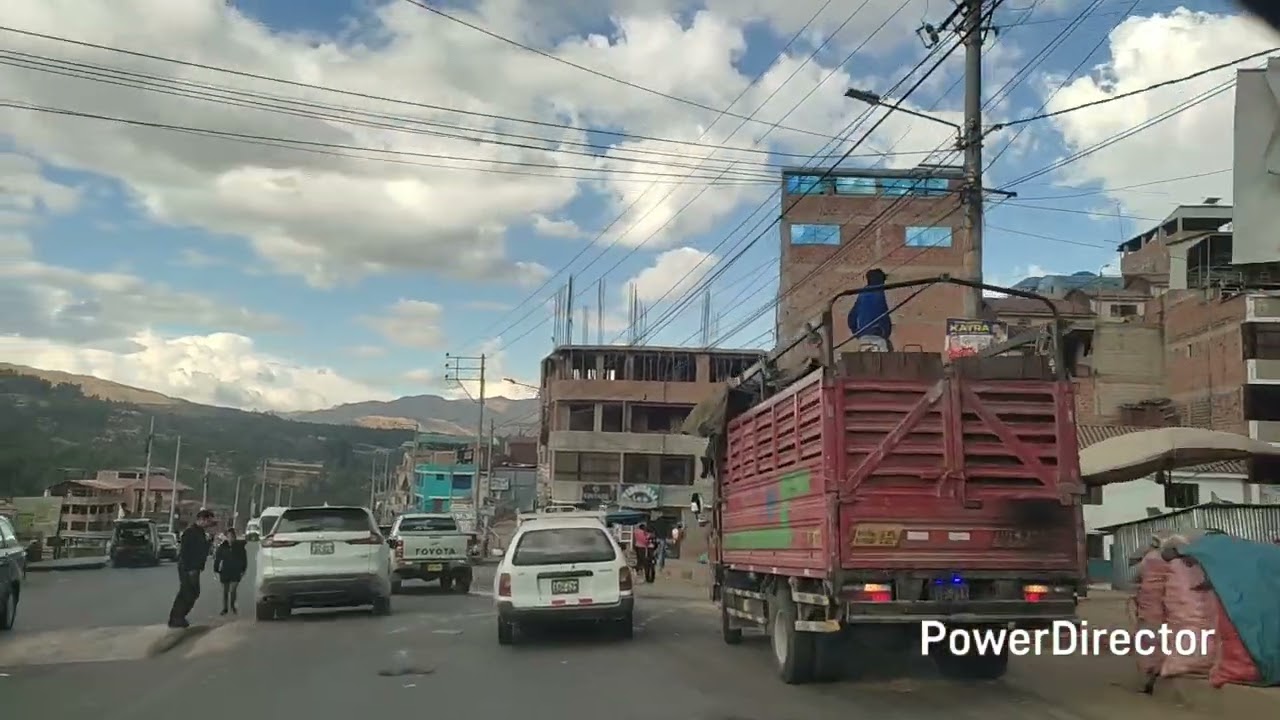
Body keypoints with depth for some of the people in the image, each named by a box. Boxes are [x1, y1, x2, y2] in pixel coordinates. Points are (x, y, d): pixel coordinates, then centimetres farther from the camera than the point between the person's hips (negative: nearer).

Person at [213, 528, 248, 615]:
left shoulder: (239, 546, -3)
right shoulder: (222, 547, -3)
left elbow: (244, 558, 4)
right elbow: (217, 559, 2)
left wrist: (243, 570, 3)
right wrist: (216, 571, 0)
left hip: (236, 572, -1)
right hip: (225, 572, 1)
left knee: (233, 590, -8)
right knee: (225, 591, 9)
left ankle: (232, 605, 16)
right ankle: (225, 608, 21)